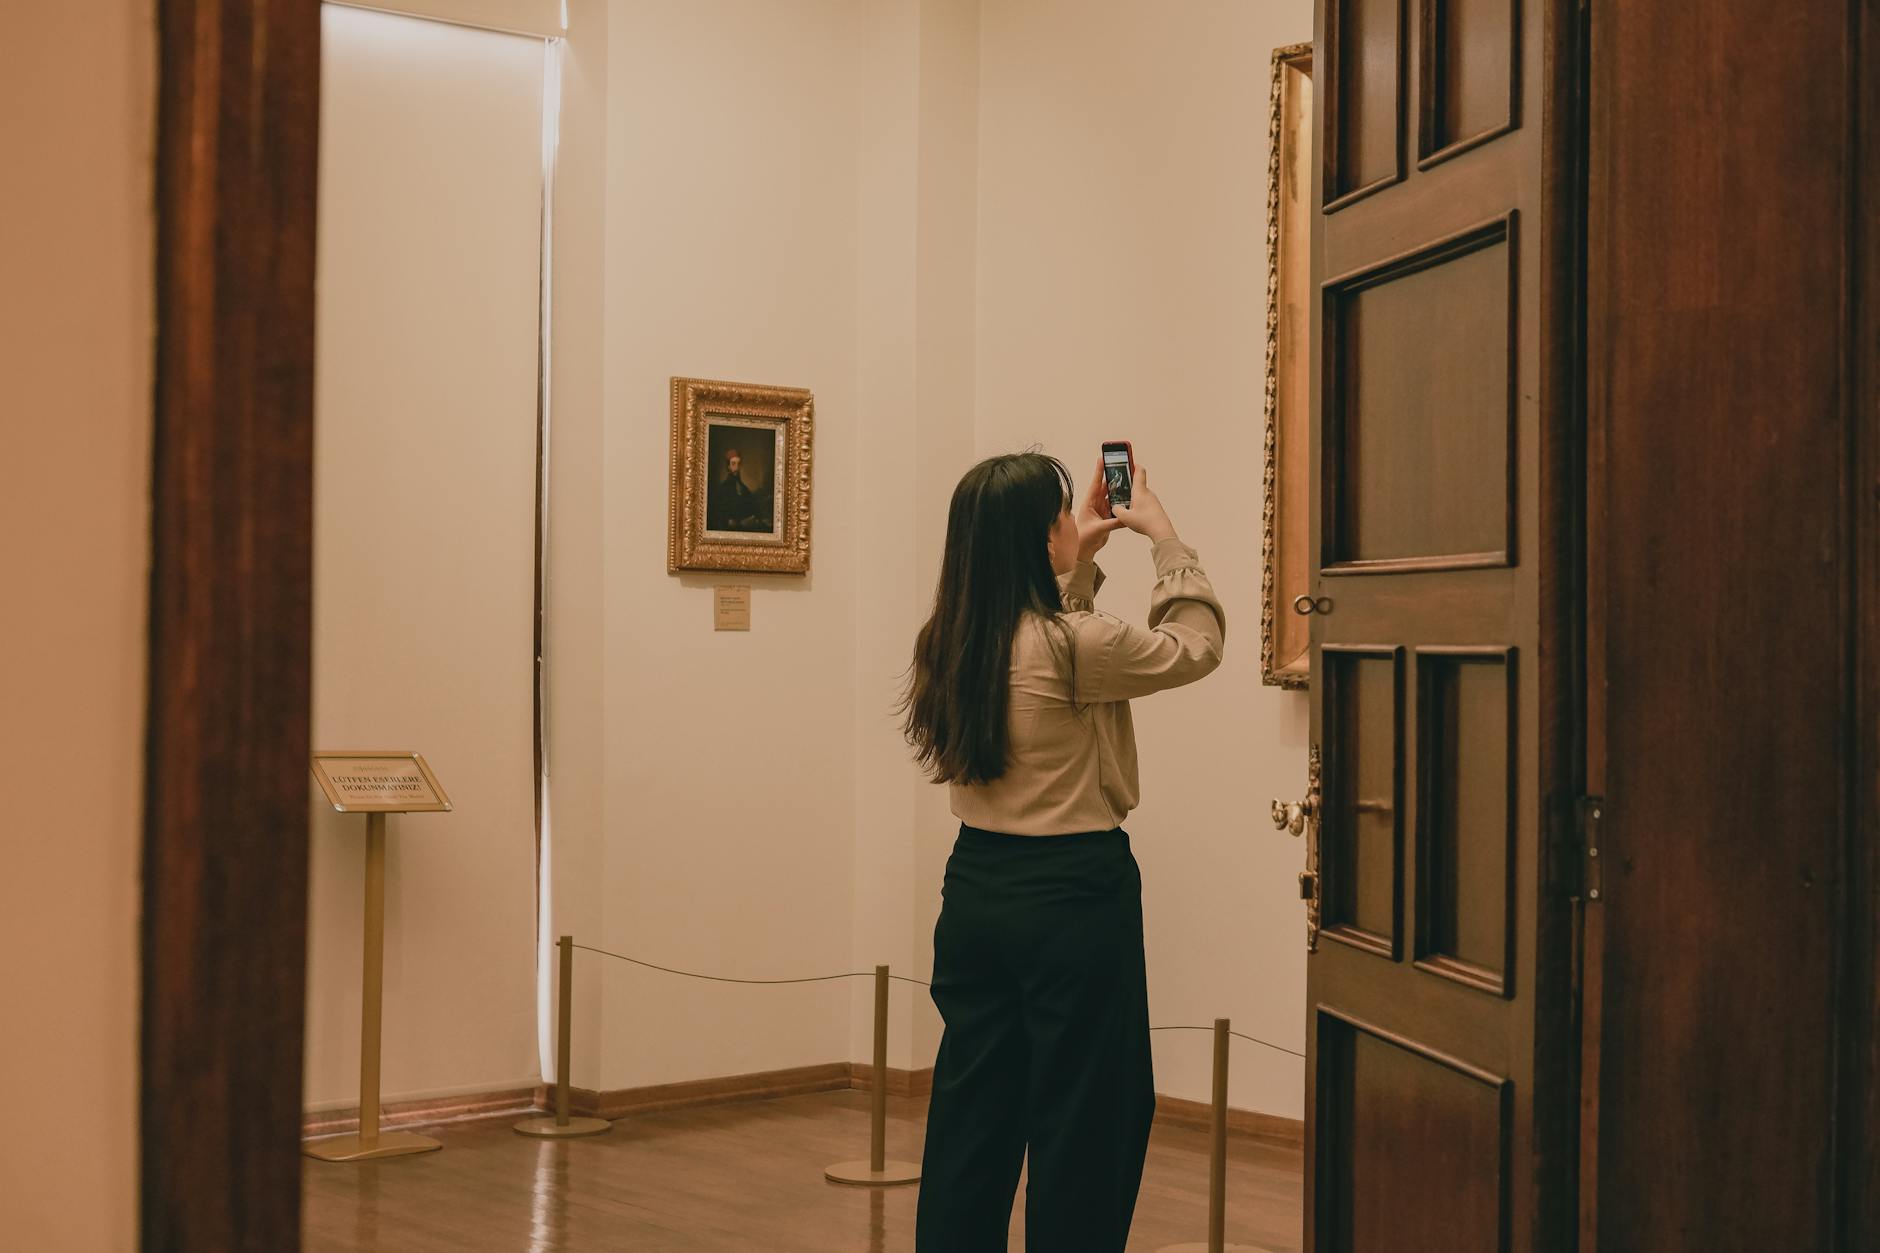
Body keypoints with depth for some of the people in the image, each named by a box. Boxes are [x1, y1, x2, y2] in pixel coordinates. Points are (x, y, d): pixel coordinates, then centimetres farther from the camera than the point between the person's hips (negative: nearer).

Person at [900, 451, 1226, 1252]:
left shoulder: (951, 644, 2)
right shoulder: (1072, 645, -19)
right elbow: (1196, 645, -3)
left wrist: (1081, 561, 21)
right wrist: (1164, 538, 6)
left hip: (976, 886, 7)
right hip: (1071, 894, -7)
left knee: (971, 1105, 14)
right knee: (1085, 1118, 6)